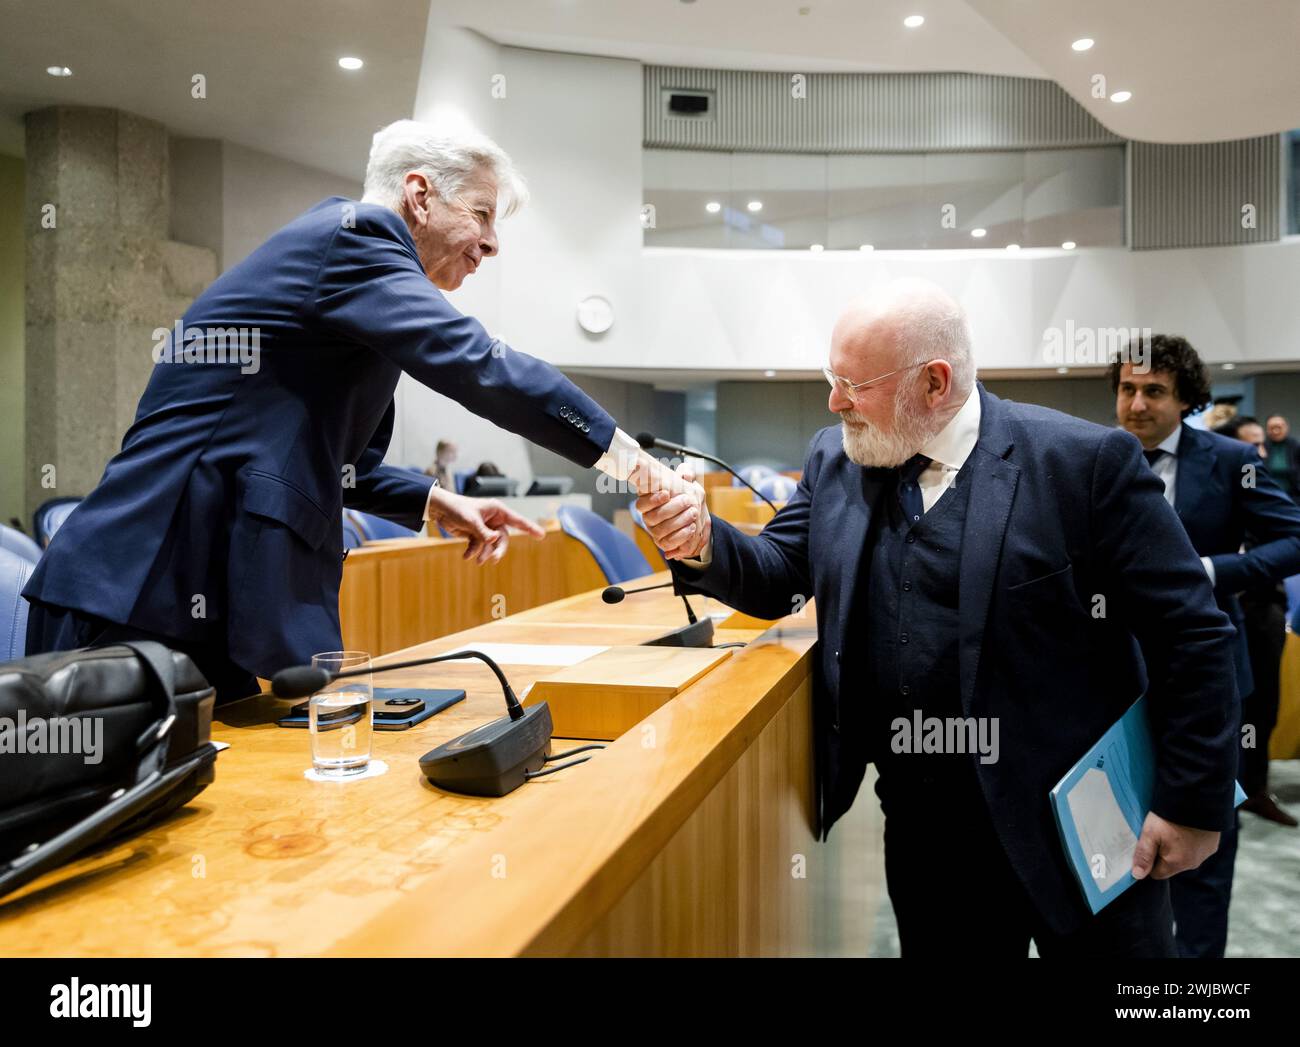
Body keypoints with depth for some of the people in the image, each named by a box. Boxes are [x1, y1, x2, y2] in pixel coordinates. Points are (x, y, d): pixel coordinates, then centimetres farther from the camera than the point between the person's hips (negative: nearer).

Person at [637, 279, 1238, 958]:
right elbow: (780, 576, 4)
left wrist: (1191, 804, -9)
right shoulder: (835, 458, 0)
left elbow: (1191, 633, -11)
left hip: (1077, 826, -4)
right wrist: (704, 542, -17)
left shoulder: (1083, 462, -15)